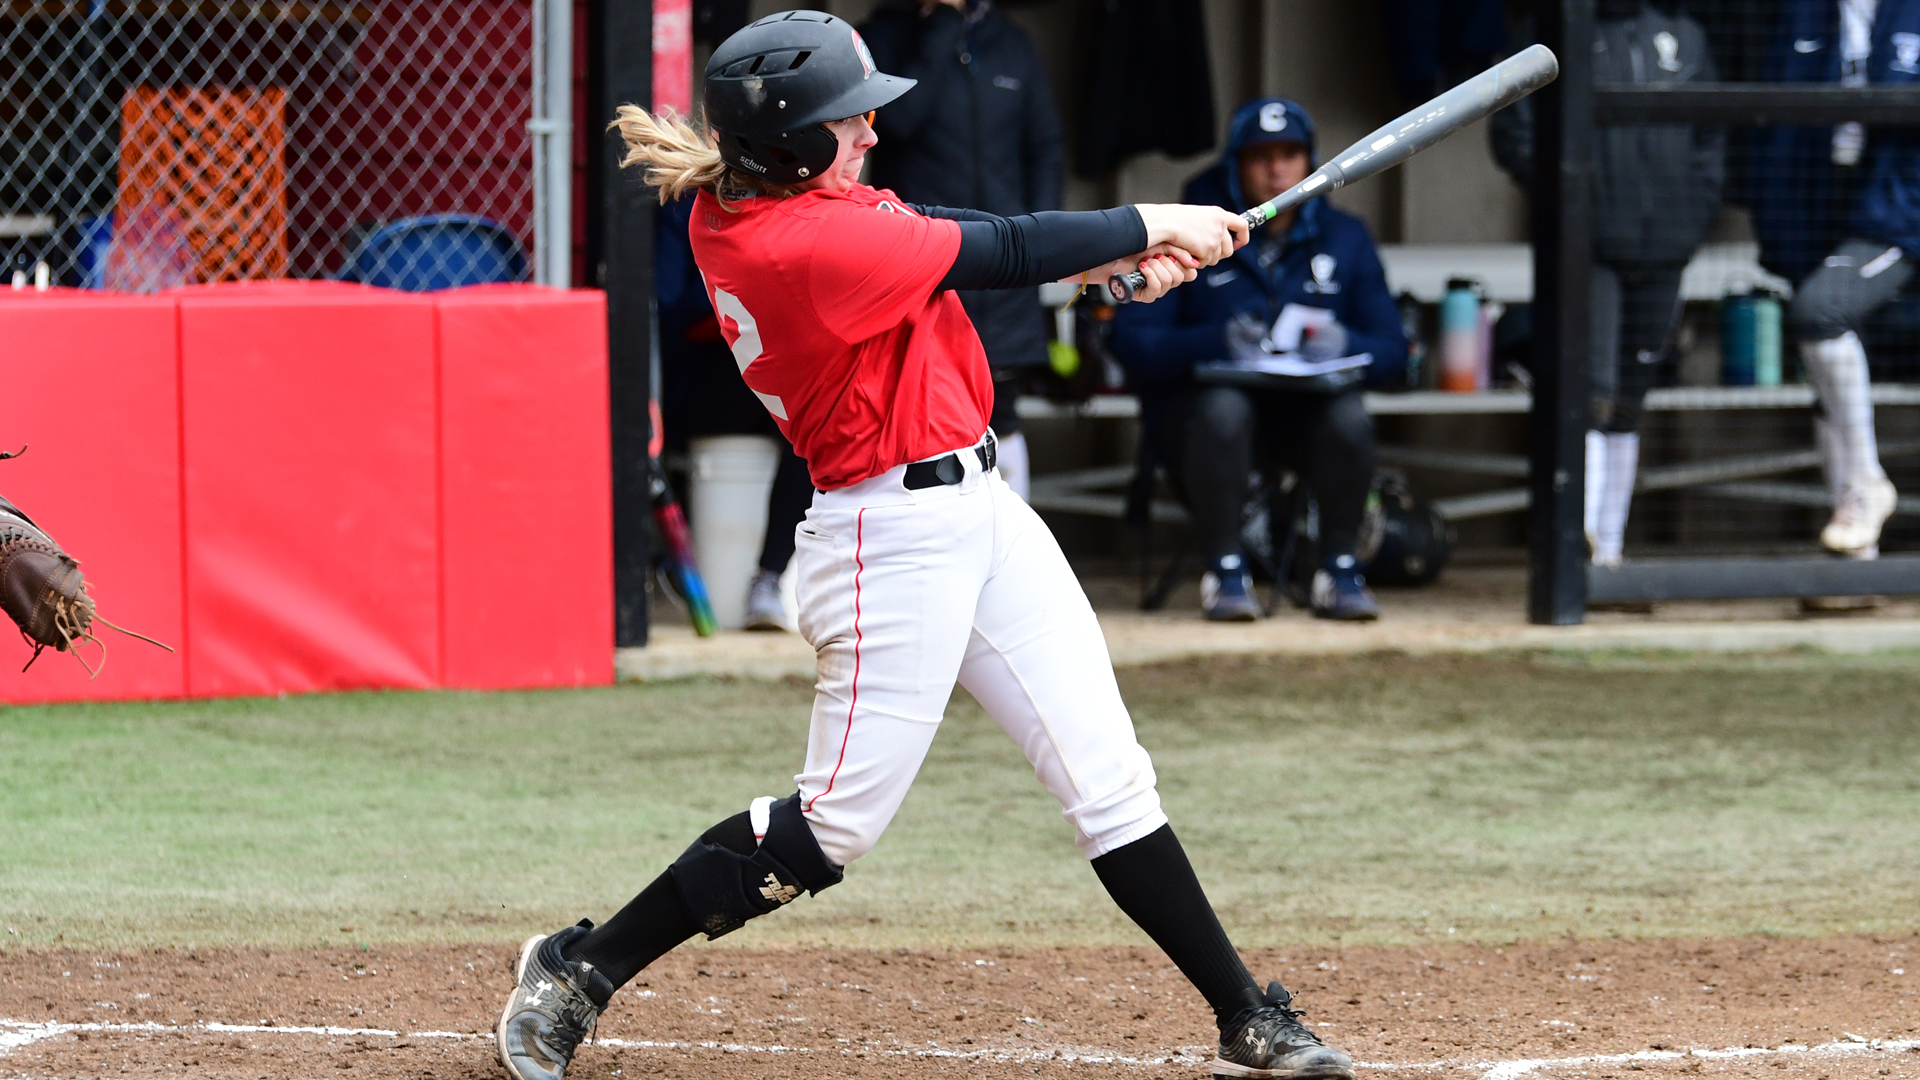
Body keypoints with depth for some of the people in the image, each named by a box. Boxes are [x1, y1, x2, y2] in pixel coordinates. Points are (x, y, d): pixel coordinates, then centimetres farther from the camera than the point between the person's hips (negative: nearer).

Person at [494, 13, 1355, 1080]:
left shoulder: (738, 202, 2)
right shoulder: (805, 246, -25)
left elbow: (937, 229, 7)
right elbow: (1001, 255, -18)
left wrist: (1109, 254, -3)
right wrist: (1147, 226, -5)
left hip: (978, 511, 9)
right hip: (896, 541, -9)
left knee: (1109, 779, 8)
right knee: (836, 822, 0)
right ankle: (578, 969, 13)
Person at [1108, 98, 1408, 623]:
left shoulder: (1344, 238, 9)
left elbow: (1390, 348, 3)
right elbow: (1133, 344, -10)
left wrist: (1343, 344, -21)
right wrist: (1219, 341, -27)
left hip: (1307, 408, 2)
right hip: (1198, 400, -2)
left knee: (1349, 416, -31)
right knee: (1223, 408, -37)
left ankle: (1340, 568, -16)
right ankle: (1225, 569, -24)